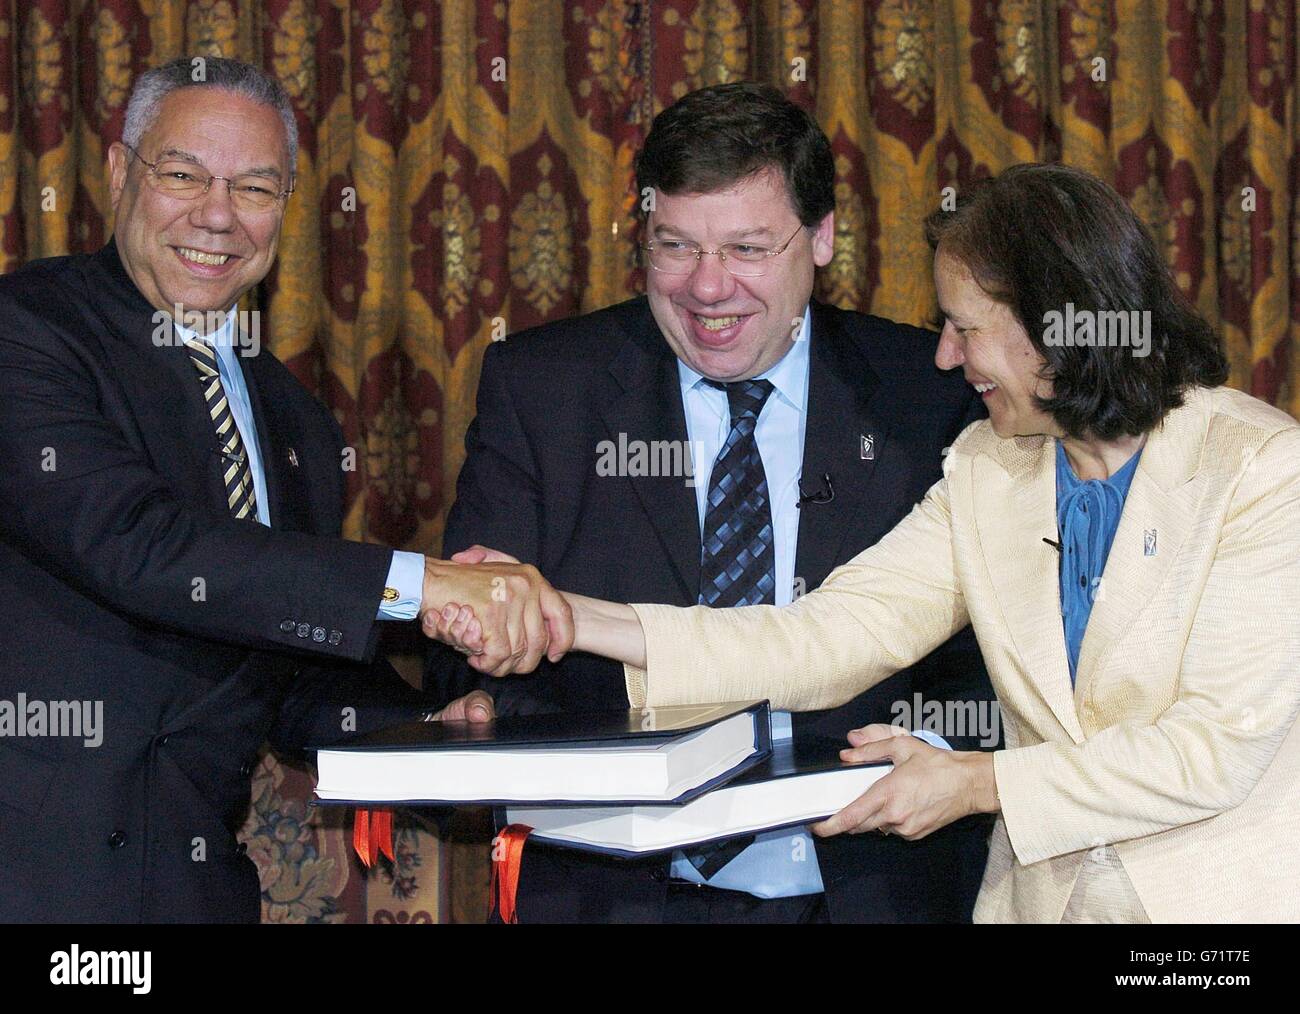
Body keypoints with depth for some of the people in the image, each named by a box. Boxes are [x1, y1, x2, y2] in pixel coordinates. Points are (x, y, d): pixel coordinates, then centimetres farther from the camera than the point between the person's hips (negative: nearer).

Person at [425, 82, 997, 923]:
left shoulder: (931, 394, -1)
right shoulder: (535, 388, 0)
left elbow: (983, 649, -1)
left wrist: (935, 752, -21)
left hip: (870, 886, 0)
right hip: (613, 887, 0)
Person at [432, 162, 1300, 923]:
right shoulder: (985, 472, 9)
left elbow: (1219, 742, -13)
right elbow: (837, 632, -1)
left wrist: (977, 783, -13)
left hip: (1227, 900, -4)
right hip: (1043, 899, 4)